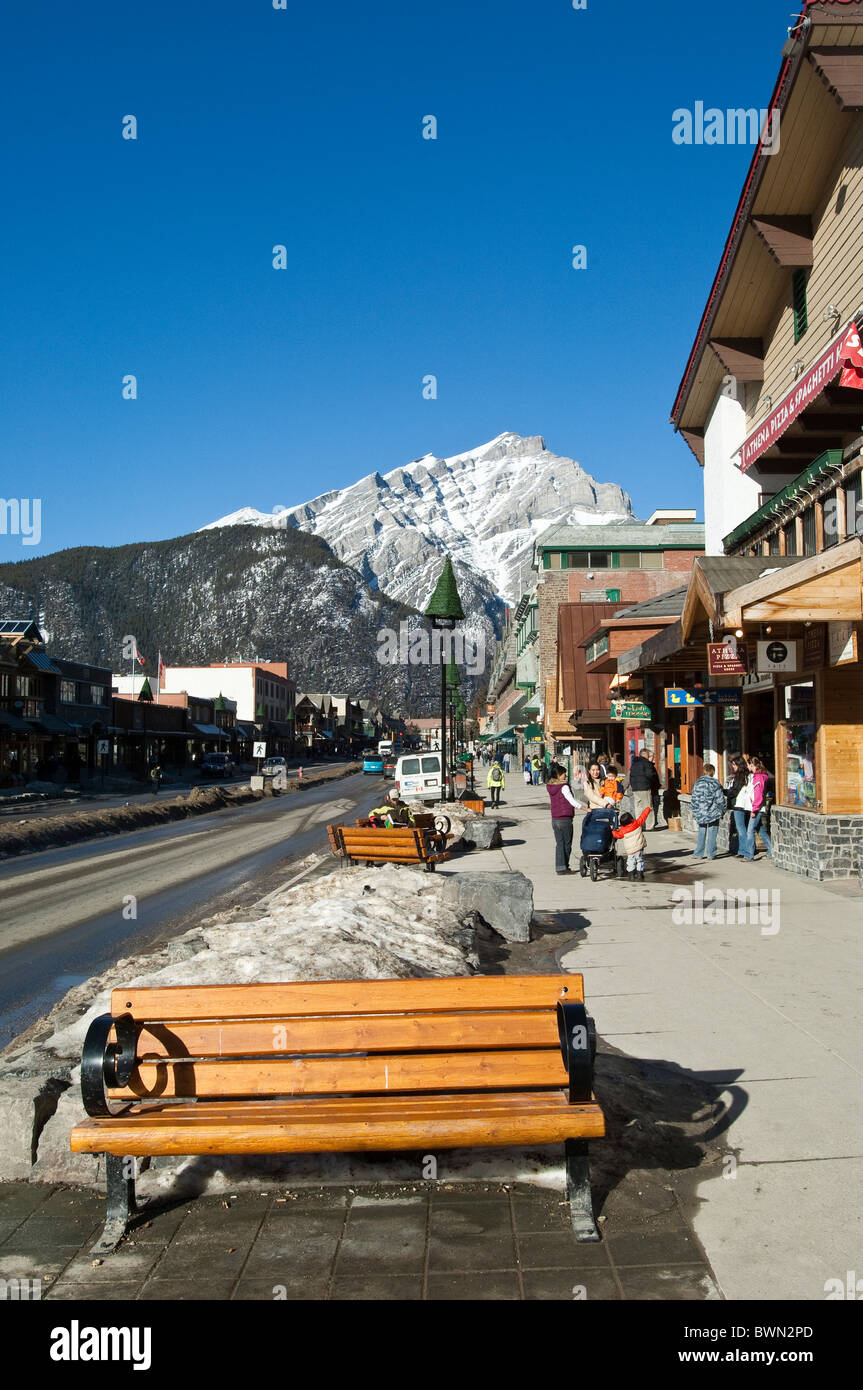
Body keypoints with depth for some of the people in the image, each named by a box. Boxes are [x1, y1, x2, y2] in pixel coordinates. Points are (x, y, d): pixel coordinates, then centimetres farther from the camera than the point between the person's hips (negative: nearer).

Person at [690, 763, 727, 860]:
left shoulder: (698, 783, 1)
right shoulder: (715, 784, -8)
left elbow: (694, 799, 6)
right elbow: (720, 800, -5)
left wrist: (694, 812, 16)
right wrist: (723, 810, 7)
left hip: (701, 813, 3)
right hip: (713, 812, -3)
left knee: (701, 834, 11)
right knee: (712, 834, 4)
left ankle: (698, 854, 13)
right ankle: (711, 854, 5)